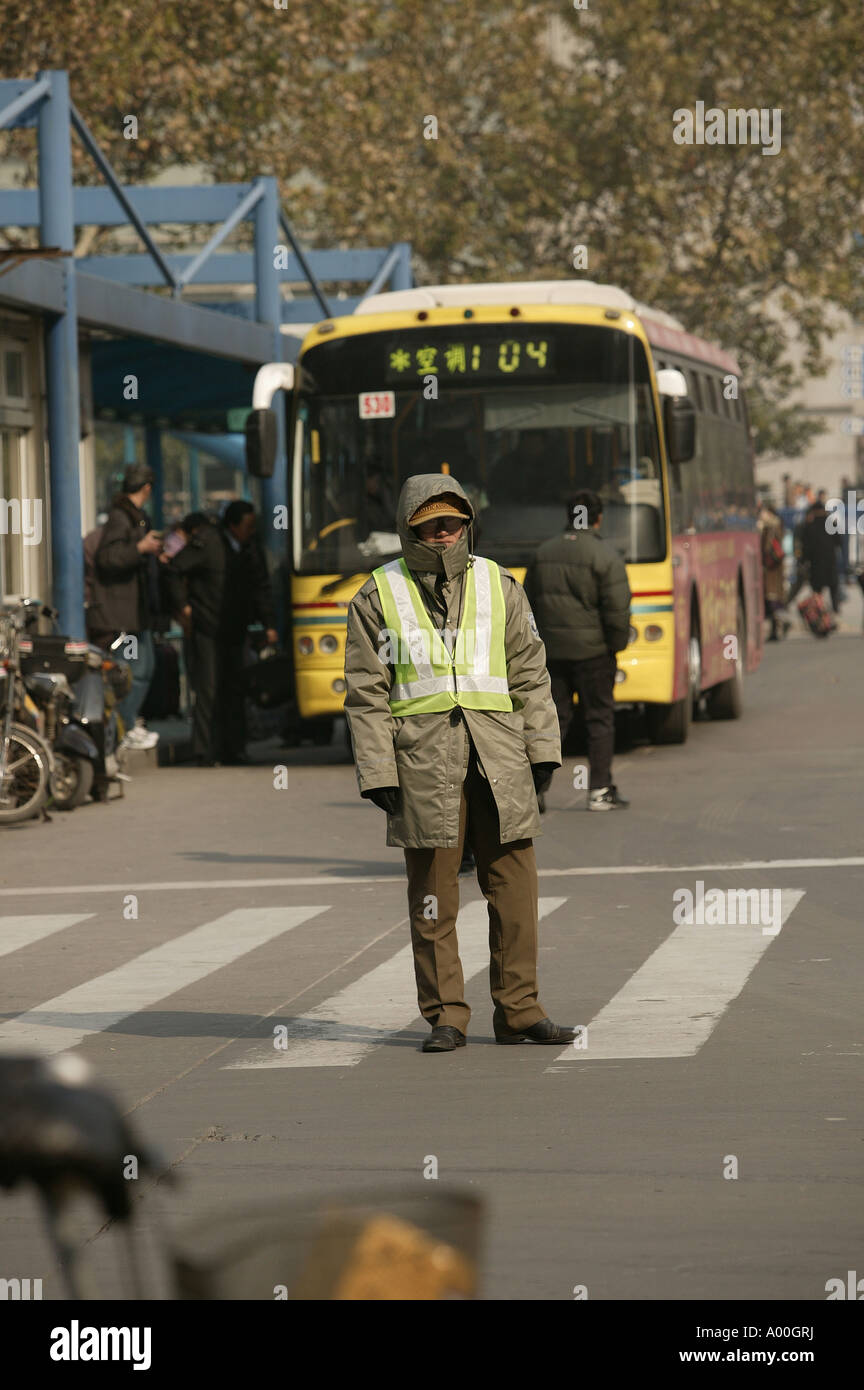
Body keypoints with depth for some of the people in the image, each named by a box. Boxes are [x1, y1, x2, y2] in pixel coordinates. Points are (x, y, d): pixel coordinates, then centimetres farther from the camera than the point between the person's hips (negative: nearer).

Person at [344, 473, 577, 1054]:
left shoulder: (499, 587, 12)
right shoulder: (379, 597, 5)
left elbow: (530, 674, 14)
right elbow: (367, 693, 4)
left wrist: (543, 749, 7)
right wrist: (377, 773, -3)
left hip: (499, 757, 2)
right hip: (424, 762, -2)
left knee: (515, 887, -1)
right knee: (433, 895, 0)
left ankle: (519, 1011, 7)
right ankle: (446, 1017, 7)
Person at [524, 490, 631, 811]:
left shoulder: (543, 552, 7)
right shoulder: (605, 556, -10)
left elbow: (528, 602, 13)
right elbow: (617, 608, -14)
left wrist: (536, 640, 21)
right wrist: (618, 643, 0)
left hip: (551, 649, 4)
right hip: (592, 650, -4)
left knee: (553, 716, 9)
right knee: (599, 718, 4)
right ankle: (600, 791, 4)